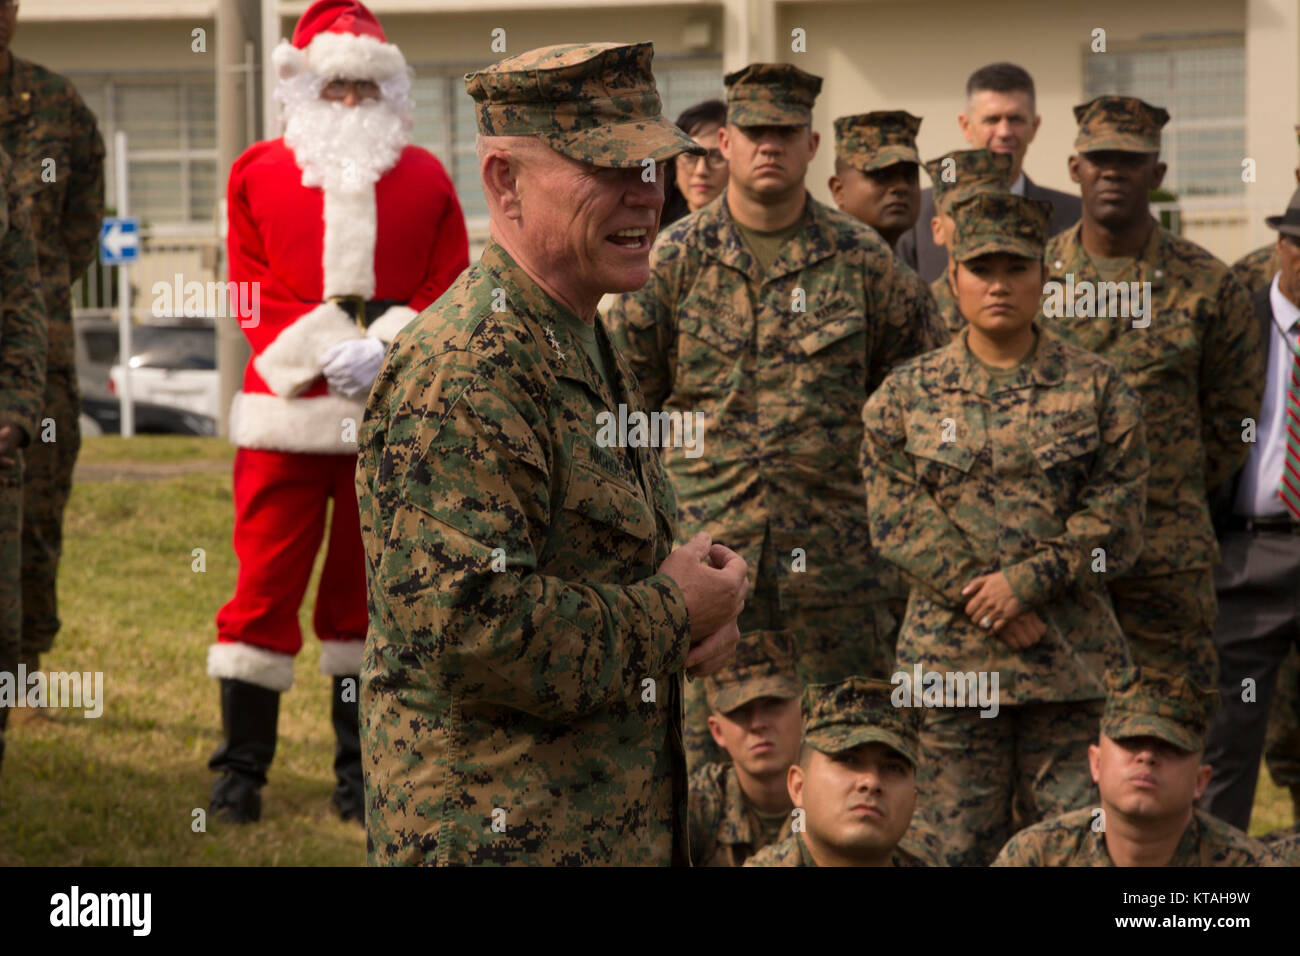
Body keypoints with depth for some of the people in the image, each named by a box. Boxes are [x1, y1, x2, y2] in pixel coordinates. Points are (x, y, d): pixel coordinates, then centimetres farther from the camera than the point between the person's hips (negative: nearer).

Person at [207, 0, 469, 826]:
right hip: (287, 409, -1)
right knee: (266, 583, -2)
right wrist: (323, 353, -12)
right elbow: (253, 294, 3)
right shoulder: (259, 175, 6)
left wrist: (384, 352, -12)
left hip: (393, 414, 1)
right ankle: (240, 770, 6)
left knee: (368, 588, 7)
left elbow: (450, 295, 5)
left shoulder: (425, 180, 8)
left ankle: (362, 771, 16)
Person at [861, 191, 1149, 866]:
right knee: (959, 845, 3)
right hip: (950, 653, 0)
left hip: (1071, 656, 0)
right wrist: (991, 606, -11)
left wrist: (1025, 582, -13)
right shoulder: (905, 396, 6)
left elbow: (1115, 524, 0)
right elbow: (896, 520, -2)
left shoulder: (1096, 389, 5)